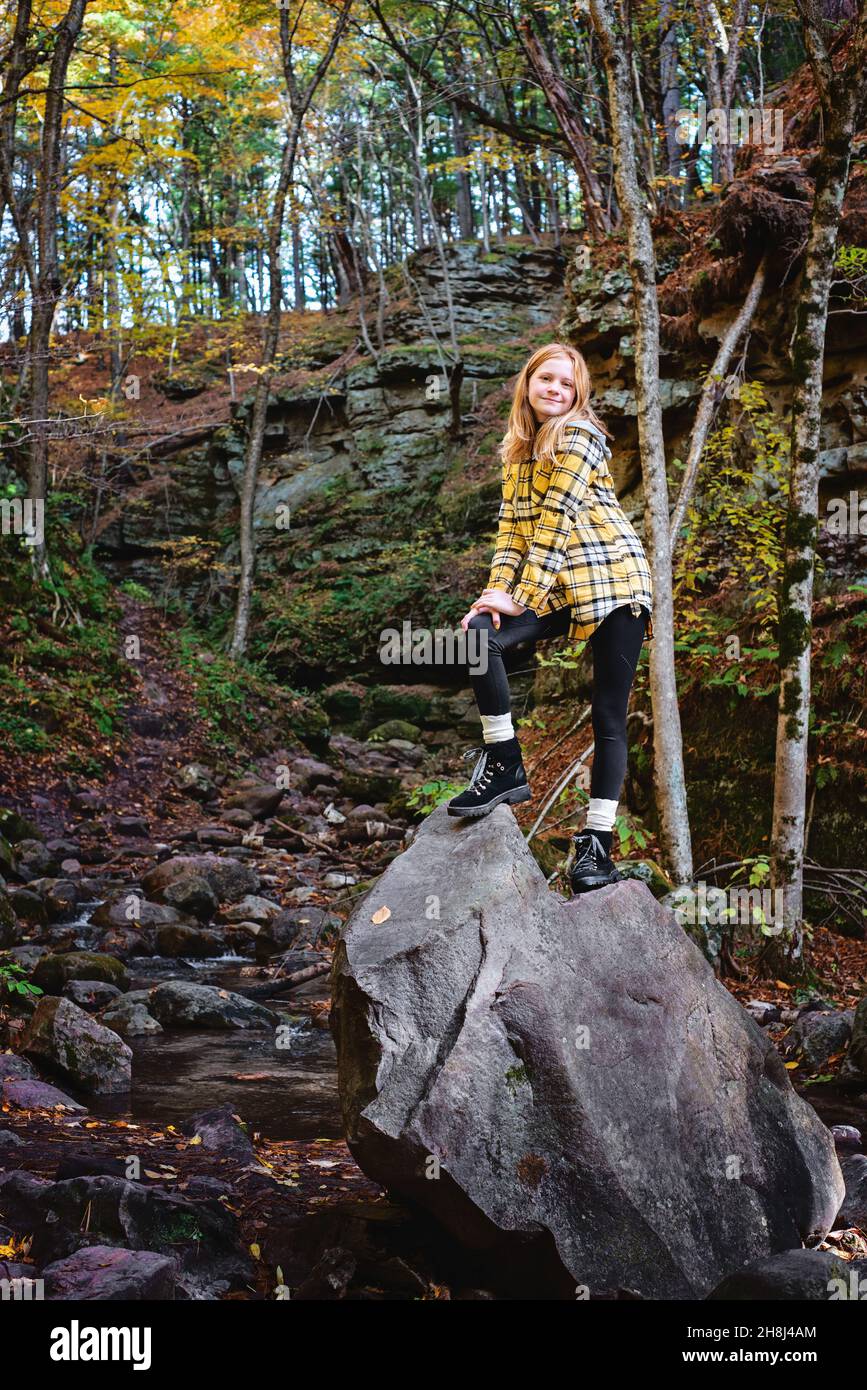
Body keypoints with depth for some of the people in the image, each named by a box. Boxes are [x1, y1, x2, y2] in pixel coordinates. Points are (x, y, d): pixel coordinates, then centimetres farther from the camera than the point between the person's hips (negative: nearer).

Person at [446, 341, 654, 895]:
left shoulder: (578, 435, -6)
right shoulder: (521, 449, 16)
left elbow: (557, 521, -13)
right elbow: (513, 525, 11)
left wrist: (522, 597, -16)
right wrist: (498, 590, -5)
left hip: (612, 578, -6)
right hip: (562, 590, 6)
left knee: (609, 717, -5)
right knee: (479, 635, -19)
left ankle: (597, 843, -1)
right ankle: (504, 765, -8)